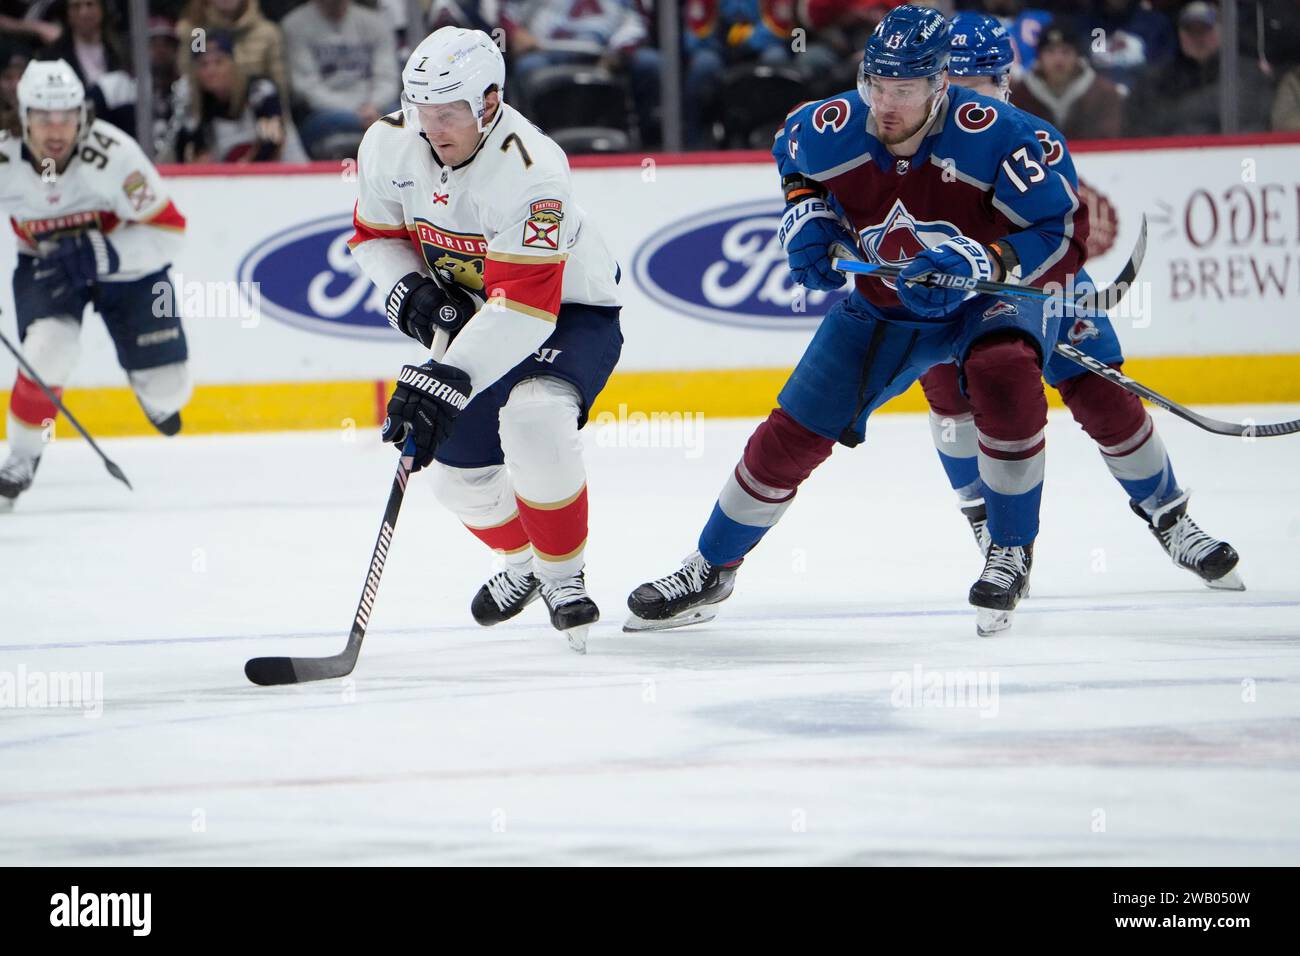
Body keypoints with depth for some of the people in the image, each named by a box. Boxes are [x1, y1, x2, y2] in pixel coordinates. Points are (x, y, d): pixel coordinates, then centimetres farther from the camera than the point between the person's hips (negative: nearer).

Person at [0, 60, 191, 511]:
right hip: (44, 266, 1)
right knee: (47, 348, -27)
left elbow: (168, 229, -27)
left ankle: (159, 396, 42)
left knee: (166, 386, 1)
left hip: (124, 262, -1)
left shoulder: (112, 153, -33)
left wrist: (98, 255, -37)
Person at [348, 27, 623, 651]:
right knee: (457, 469, 6)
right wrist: (407, 290, -18)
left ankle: (563, 577, -12)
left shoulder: (531, 172, -36)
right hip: (472, 315, 7)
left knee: (532, 422, -33)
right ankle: (523, 561, 39)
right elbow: (376, 235, 3)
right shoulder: (391, 145, -15)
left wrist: (447, 380, -49)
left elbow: (524, 306, -41)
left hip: (571, 312, -7)